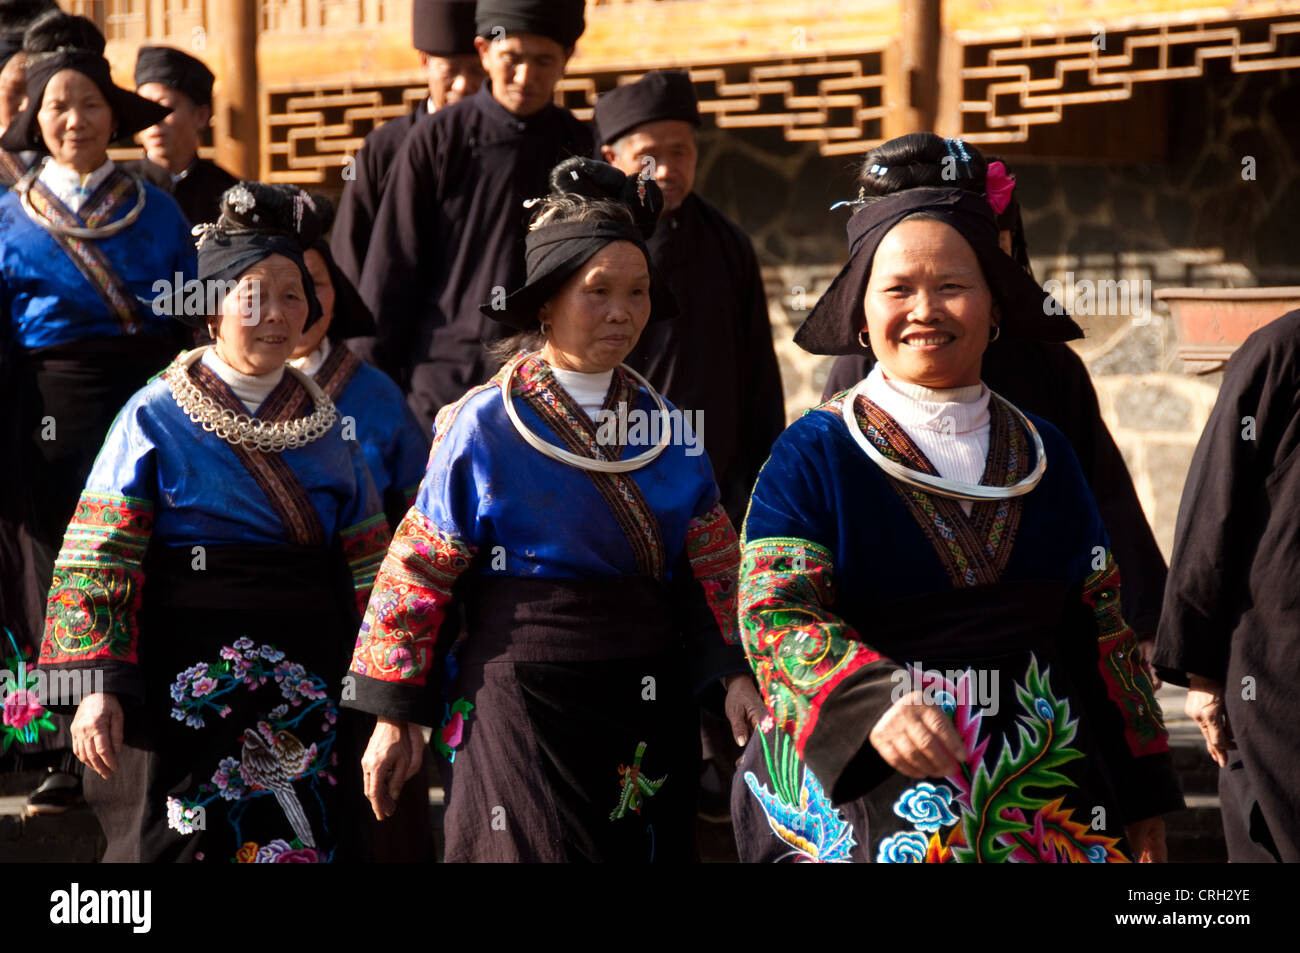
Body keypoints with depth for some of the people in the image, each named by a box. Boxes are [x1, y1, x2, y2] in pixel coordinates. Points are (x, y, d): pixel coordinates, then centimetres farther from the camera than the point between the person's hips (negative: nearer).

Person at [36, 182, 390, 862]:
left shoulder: (327, 425, 9)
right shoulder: (155, 418, -3)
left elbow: (368, 571, 13)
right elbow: (99, 564, -7)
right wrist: (97, 687, -15)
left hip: (306, 693, 4)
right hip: (186, 689, -3)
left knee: (303, 845, 4)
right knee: (177, 842, 1)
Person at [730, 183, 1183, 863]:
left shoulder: (1043, 454, 9)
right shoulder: (813, 455, -4)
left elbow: (1103, 626, 13)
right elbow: (775, 615, -15)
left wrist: (1142, 799, 10)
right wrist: (877, 703, -35)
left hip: (1043, 798, 4)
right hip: (865, 800, -3)